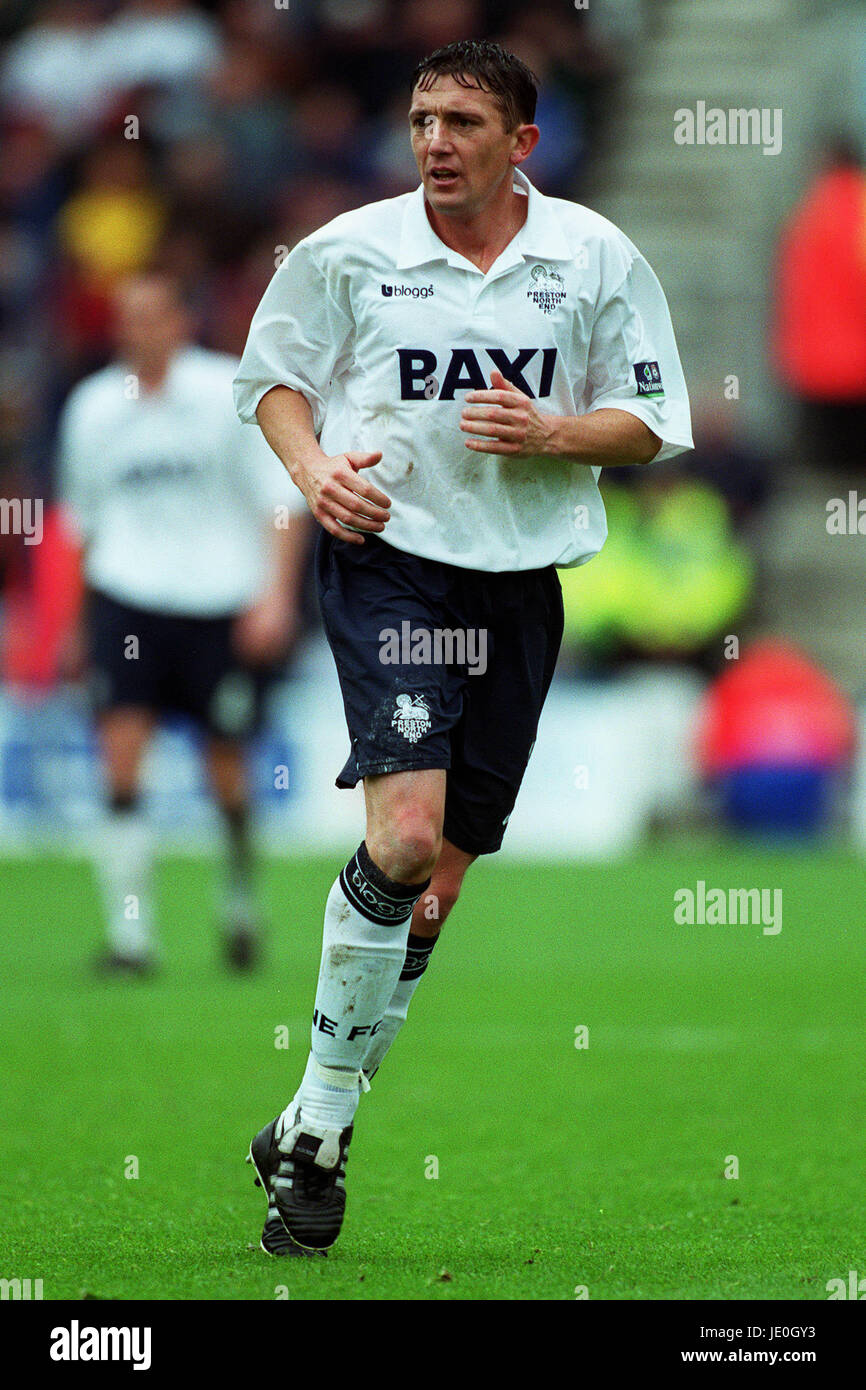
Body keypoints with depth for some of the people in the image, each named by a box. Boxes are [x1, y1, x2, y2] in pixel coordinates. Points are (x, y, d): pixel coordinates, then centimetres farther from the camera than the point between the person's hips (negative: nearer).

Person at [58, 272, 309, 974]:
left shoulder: (232, 393, -3)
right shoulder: (92, 407, 8)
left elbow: (283, 499, -1)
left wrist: (276, 594, -13)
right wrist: (78, 625, 24)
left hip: (223, 598, -2)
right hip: (126, 597, 2)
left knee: (227, 774, 2)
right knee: (122, 753, -14)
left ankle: (241, 902, 30)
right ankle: (130, 935, -12)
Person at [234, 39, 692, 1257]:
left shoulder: (596, 258, 2)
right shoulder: (349, 252, -1)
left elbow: (652, 422, 8)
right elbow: (273, 372, 13)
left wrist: (551, 435, -11)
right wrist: (313, 468, -7)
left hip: (520, 577, 3)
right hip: (386, 559, -3)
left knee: (442, 874, 4)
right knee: (407, 827, -22)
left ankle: (314, 1136, 17)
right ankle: (318, 1119, -10)